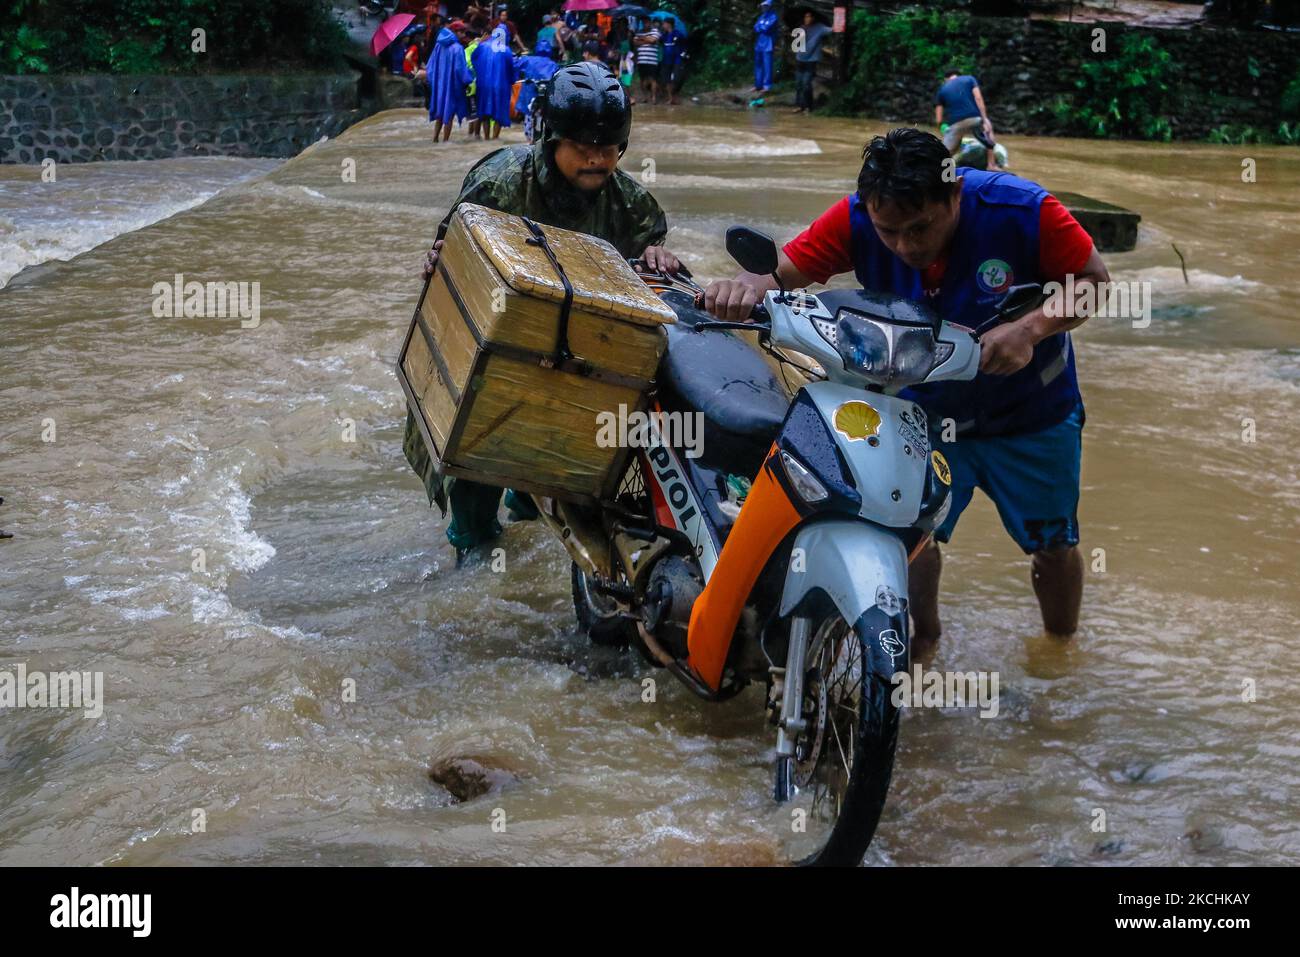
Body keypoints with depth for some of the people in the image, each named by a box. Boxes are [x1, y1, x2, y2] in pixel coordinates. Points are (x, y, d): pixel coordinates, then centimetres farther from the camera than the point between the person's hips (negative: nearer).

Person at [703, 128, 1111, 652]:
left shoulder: (1020, 210, -30)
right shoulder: (856, 220, -24)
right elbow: (783, 269, -28)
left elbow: (1095, 281, -20)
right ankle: (924, 636, 22)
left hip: (1032, 413, -1)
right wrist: (749, 283, -52)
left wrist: (1031, 328, -37)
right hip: (923, 411, 1)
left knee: (1054, 545, 12)